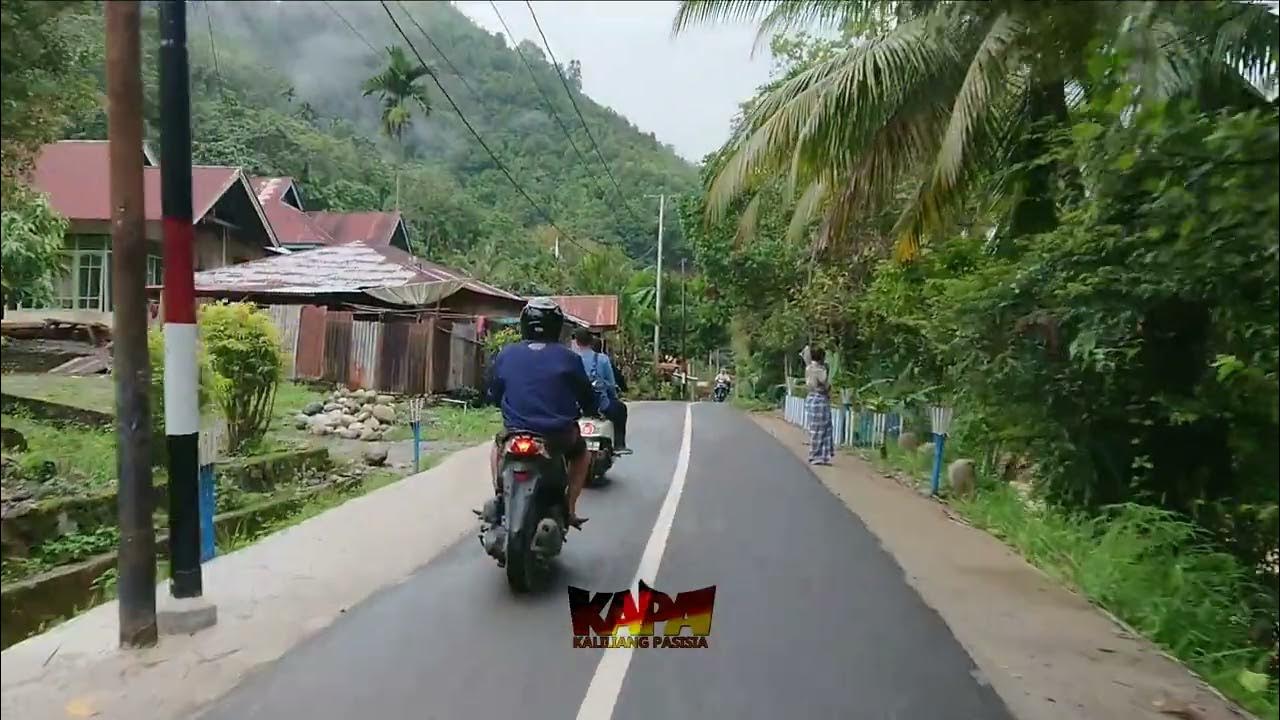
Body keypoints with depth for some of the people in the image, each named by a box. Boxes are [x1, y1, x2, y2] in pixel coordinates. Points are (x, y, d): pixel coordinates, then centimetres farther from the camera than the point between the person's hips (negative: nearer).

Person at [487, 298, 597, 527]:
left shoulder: (505, 355, 4)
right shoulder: (569, 358, -2)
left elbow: (494, 394, 13)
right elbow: (587, 398, 4)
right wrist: (589, 411, 27)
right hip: (559, 437, -2)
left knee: (498, 444, 35)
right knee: (581, 452, 29)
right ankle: (569, 508, 19)